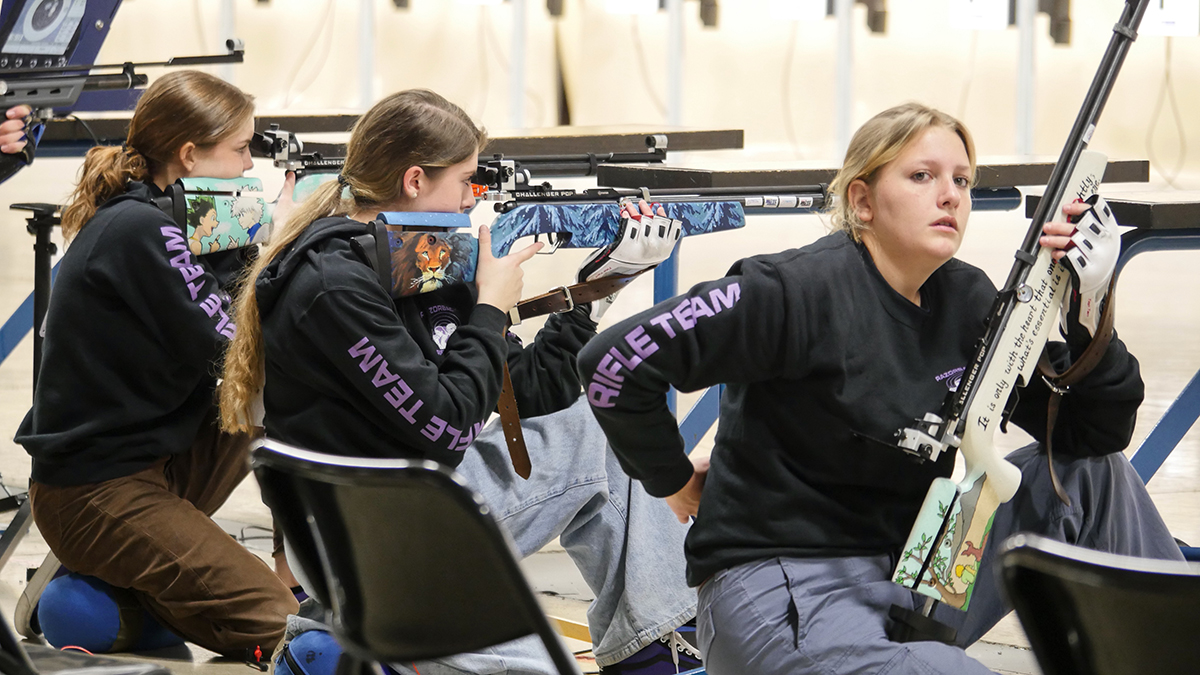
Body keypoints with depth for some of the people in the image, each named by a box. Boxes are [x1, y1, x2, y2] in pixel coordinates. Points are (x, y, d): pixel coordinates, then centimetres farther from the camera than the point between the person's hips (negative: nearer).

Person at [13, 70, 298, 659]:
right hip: (92, 493, -10)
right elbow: (231, 348, -20)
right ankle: (96, 584, -1)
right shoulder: (139, 230, -21)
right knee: (277, 626, -13)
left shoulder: (138, 217, 8)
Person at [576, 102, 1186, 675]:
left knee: (1092, 475, 1)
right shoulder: (806, 291, -16)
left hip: (911, 569, 8)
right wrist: (675, 480, -5)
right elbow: (615, 359, -18)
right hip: (781, 591, -7)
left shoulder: (964, 301, 5)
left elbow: (1097, 429, 6)